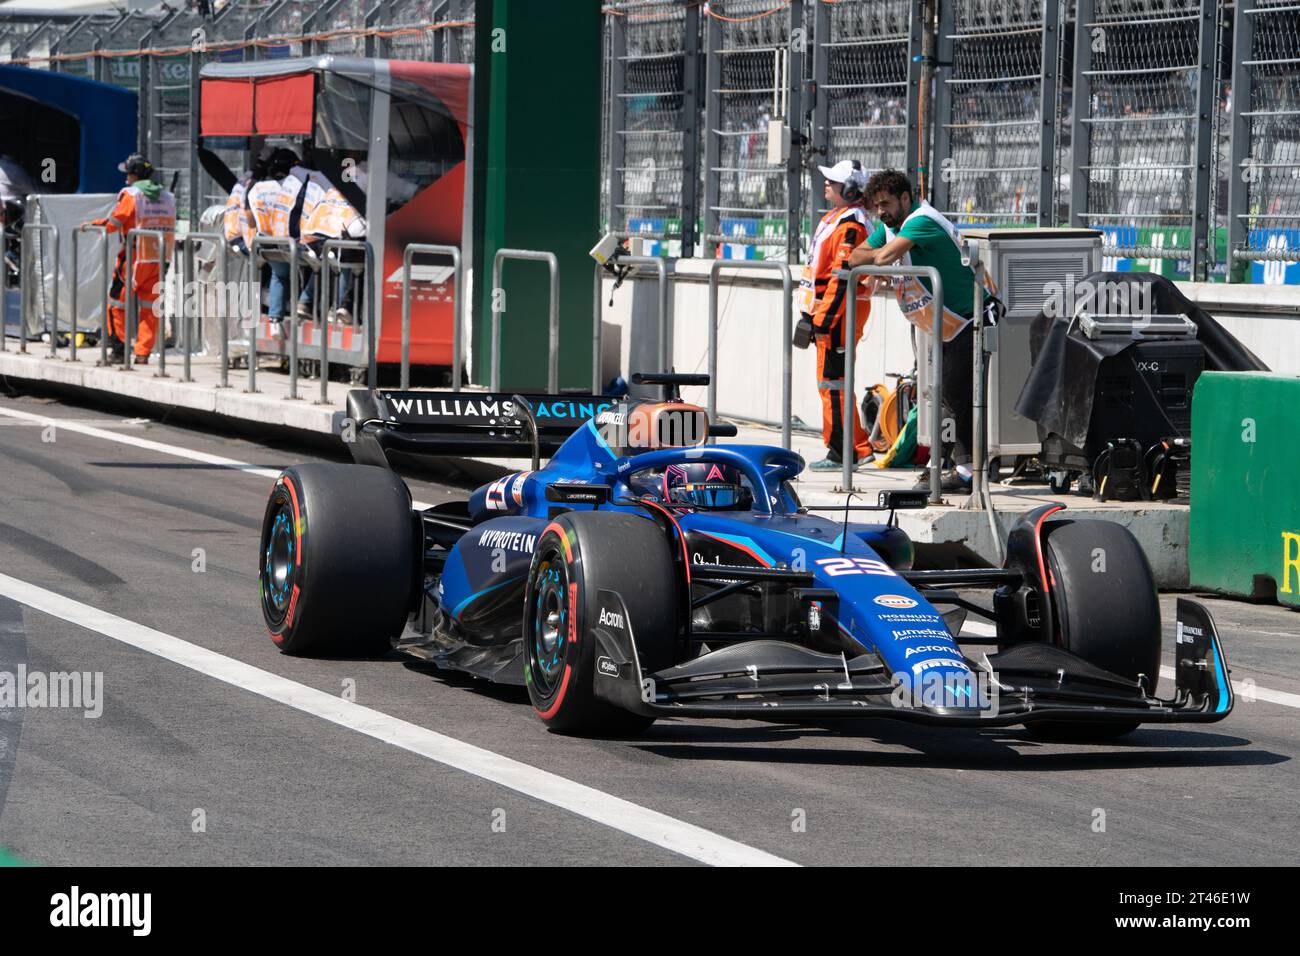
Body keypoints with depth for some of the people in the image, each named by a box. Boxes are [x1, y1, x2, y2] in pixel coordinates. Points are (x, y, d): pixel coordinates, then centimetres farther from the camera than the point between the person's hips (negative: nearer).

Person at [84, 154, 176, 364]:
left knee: (117, 301, 8)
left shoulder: (131, 195, -9)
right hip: (159, 260, 5)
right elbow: (169, 227, 12)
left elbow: (113, 223, -9)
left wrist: (92, 224, 9)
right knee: (149, 307, 9)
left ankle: (119, 348, 7)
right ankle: (143, 353, 7)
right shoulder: (167, 197, 8)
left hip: (134, 259, -5)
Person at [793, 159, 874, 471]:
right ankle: (856, 448, 18)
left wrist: (824, 321, -23)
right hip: (831, 311, 11)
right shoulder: (837, 217, 17)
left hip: (840, 314, -11)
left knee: (832, 382, -8)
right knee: (832, 382, 14)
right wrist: (812, 315, 26)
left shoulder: (850, 225, -17)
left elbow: (842, 277, -22)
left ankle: (842, 452, -4)